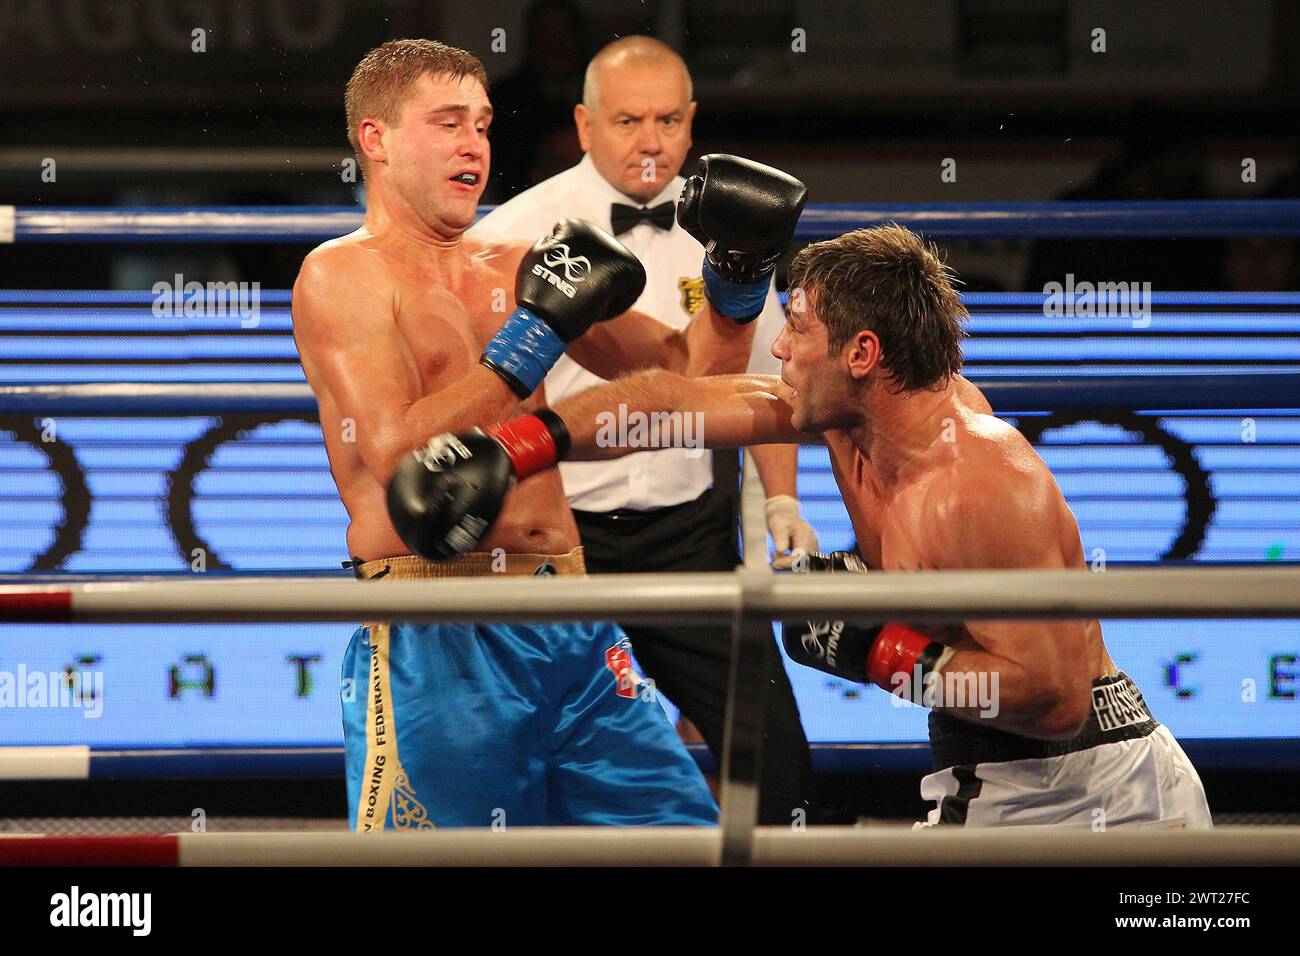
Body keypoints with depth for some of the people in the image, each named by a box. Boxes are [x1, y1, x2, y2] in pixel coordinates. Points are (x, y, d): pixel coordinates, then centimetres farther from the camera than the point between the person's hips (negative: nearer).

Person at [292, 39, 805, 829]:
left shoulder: (517, 270, 16)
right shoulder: (343, 275, -2)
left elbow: (686, 375, 21)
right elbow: (398, 456, -17)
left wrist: (736, 274, 4)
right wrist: (537, 332, -16)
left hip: (572, 630, 6)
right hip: (436, 640, -6)